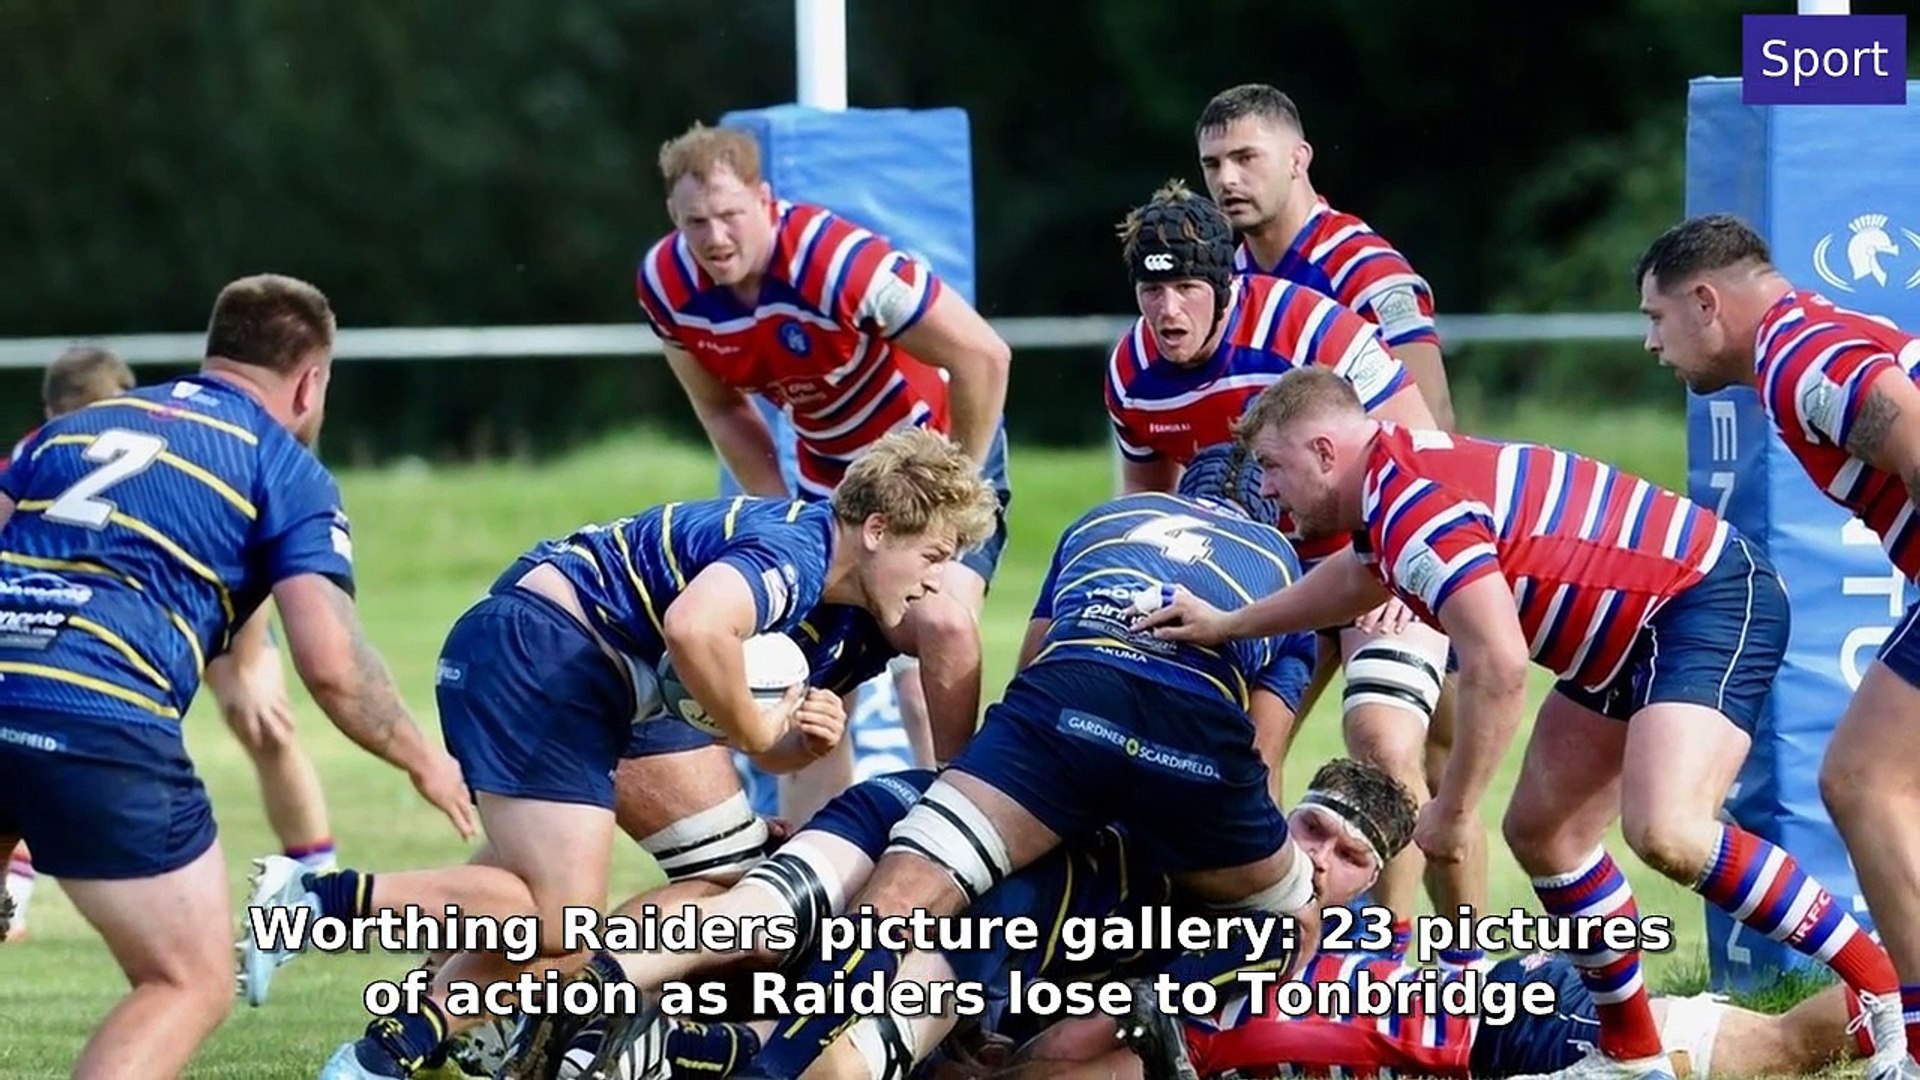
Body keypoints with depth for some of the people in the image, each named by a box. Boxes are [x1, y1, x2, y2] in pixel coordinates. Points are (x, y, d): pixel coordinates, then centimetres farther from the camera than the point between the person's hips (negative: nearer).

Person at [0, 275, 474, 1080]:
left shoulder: (74, 426, 26)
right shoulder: (286, 471, 11)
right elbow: (329, 663, 2)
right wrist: (422, 760, 17)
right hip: (102, 716, -5)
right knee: (191, 987, 8)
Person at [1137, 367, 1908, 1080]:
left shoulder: (1411, 502, -22)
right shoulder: (1396, 483, 12)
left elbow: (1499, 667, -29)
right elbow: (1359, 577, 38)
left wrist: (1451, 812, -18)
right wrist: (1229, 625, 38)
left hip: (1710, 604, -11)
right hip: (1635, 632, 11)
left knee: (1665, 830, -29)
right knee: (1542, 830, 12)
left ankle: (1880, 986, -21)